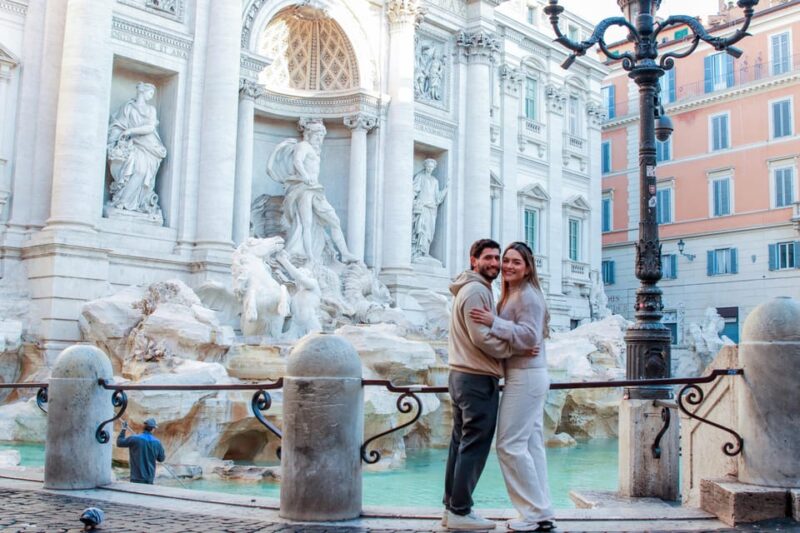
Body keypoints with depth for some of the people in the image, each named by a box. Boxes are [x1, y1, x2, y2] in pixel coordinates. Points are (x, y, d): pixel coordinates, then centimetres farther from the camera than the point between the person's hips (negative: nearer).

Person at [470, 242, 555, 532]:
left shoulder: (527, 296, -13)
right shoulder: (512, 295, 17)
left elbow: (529, 336, -22)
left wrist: (493, 322, -25)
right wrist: (492, 321, -2)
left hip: (525, 377, -10)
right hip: (527, 377, 10)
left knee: (510, 444, -7)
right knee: (531, 445, 11)